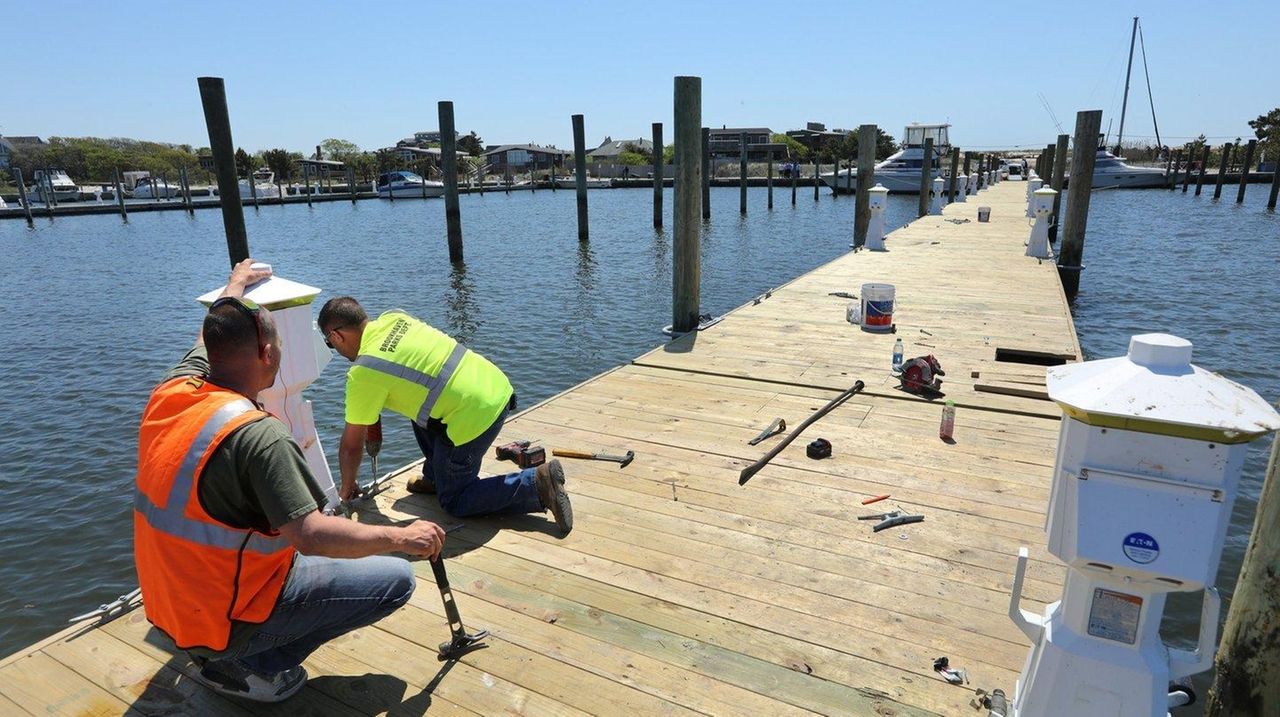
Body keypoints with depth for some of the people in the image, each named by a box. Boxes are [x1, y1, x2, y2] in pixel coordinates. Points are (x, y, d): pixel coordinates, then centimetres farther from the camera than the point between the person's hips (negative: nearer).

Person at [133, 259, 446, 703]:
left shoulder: (170, 392, -6)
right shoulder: (258, 434, -29)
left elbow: (212, 337, 16)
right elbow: (311, 536, -32)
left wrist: (236, 285, 33)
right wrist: (402, 537, -20)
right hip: (224, 623, -8)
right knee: (396, 579, -6)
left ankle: (223, 652, 19)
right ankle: (255, 665, -2)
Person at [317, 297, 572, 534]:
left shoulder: (363, 373, -10)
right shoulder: (393, 317, 10)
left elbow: (351, 444, 0)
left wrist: (346, 488, 18)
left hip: (475, 416, -8)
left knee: (455, 502, 11)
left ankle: (538, 483, -5)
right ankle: (436, 477, 32)